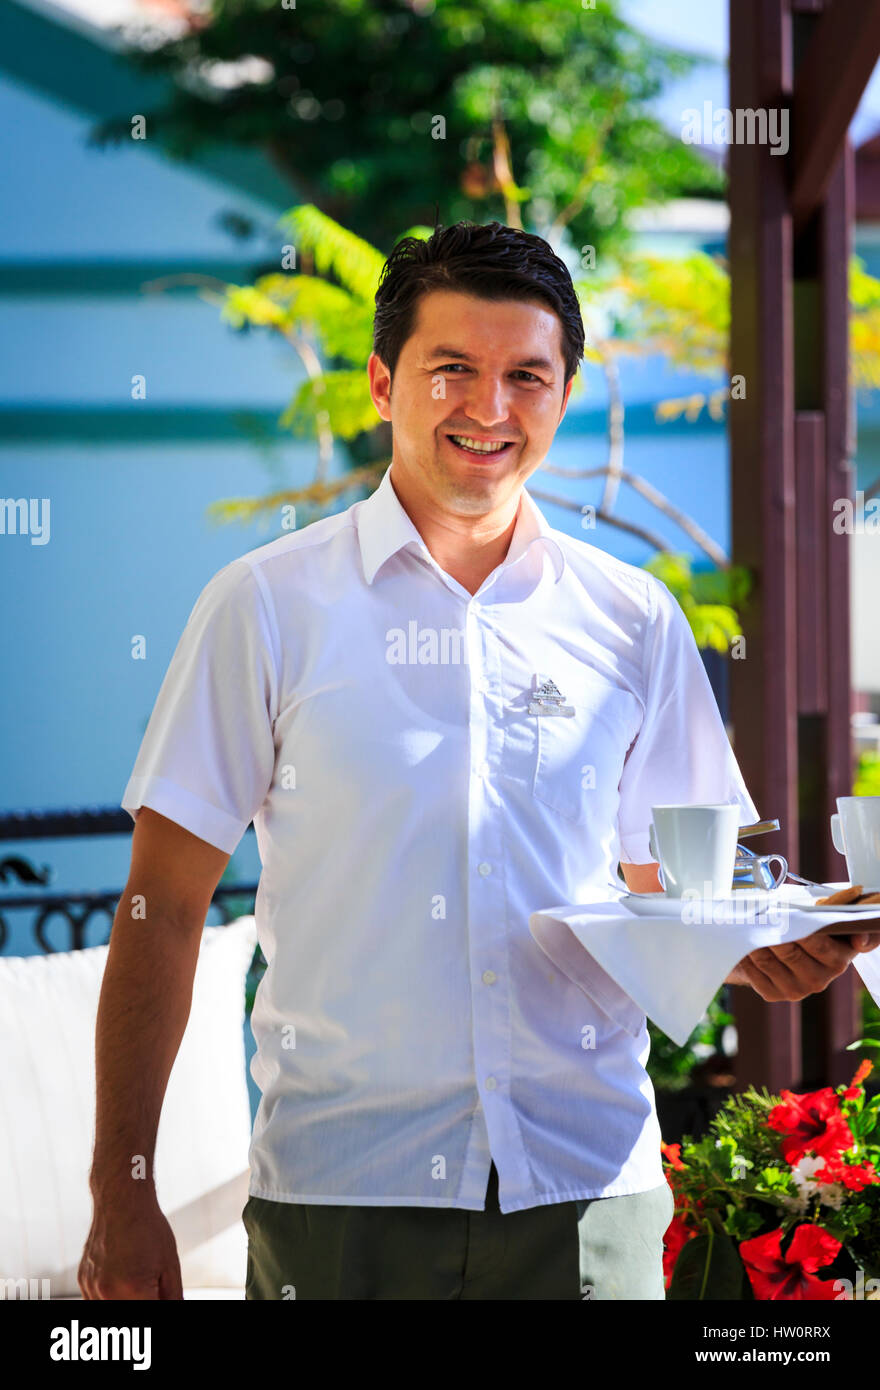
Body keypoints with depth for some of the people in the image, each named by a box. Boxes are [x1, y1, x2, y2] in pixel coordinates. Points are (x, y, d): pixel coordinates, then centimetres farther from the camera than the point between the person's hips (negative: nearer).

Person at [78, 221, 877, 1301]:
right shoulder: (267, 606, 0)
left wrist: (751, 950, -8)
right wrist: (121, 1195, -6)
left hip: (588, 1190, 2)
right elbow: (164, 907, -1)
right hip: (341, 1194, -2)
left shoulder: (634, 620, 8)